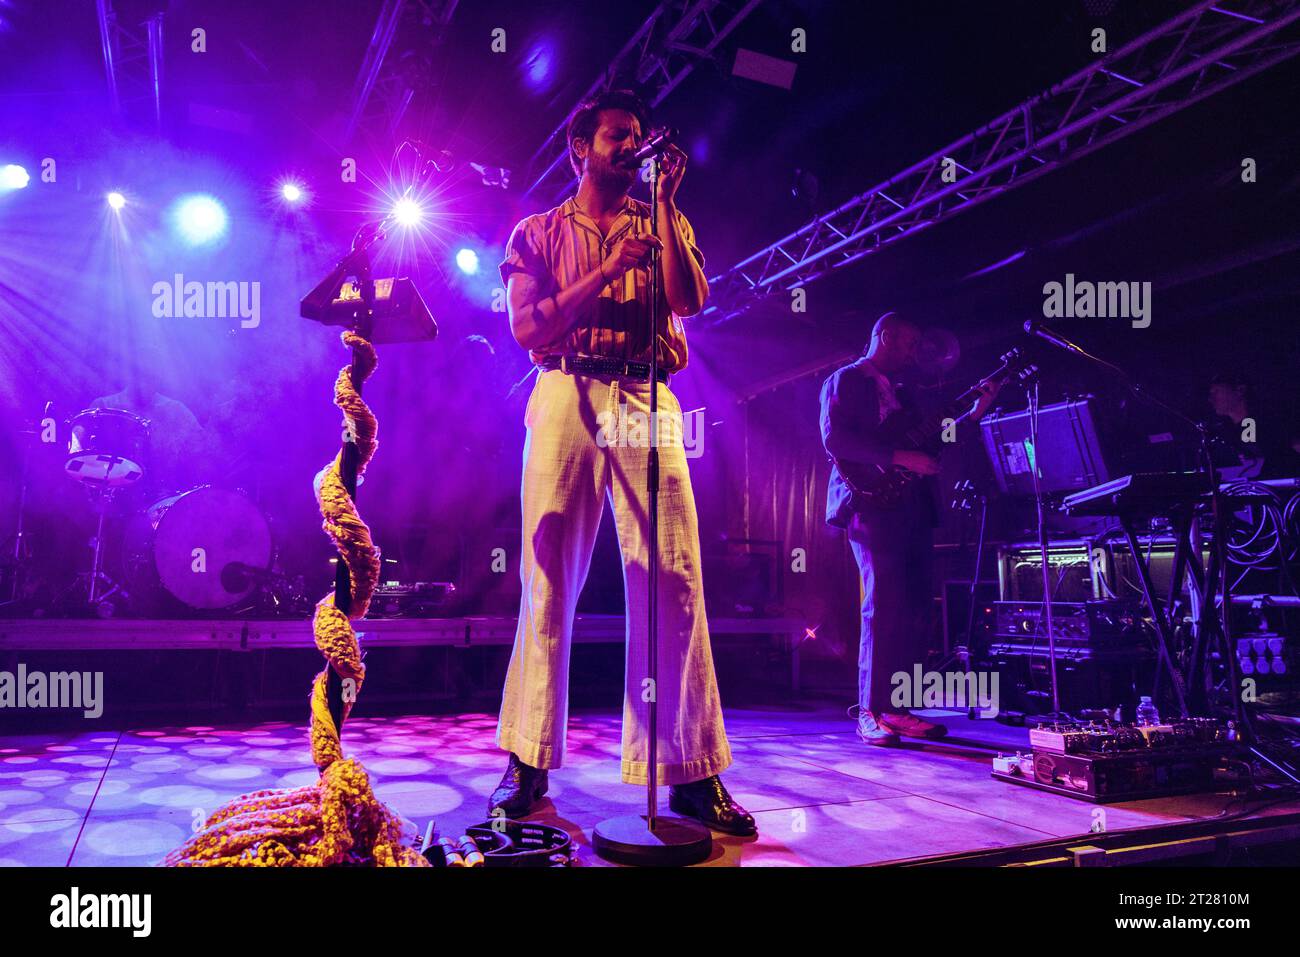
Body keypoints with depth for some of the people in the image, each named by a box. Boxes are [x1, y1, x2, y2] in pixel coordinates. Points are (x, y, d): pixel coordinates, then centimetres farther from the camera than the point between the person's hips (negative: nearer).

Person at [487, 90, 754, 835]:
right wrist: (608, 270, -6)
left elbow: (690, 299, 0)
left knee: (674, 578, -8)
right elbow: (526, 327, 1)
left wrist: (666, 202, 2)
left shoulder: (660, 224, 20)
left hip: (646, 399, 1)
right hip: (567, 397, -1)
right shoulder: (539, 233, 16)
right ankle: (530, 765, 9)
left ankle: (690, 772, -2)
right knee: (550, 579, -2)